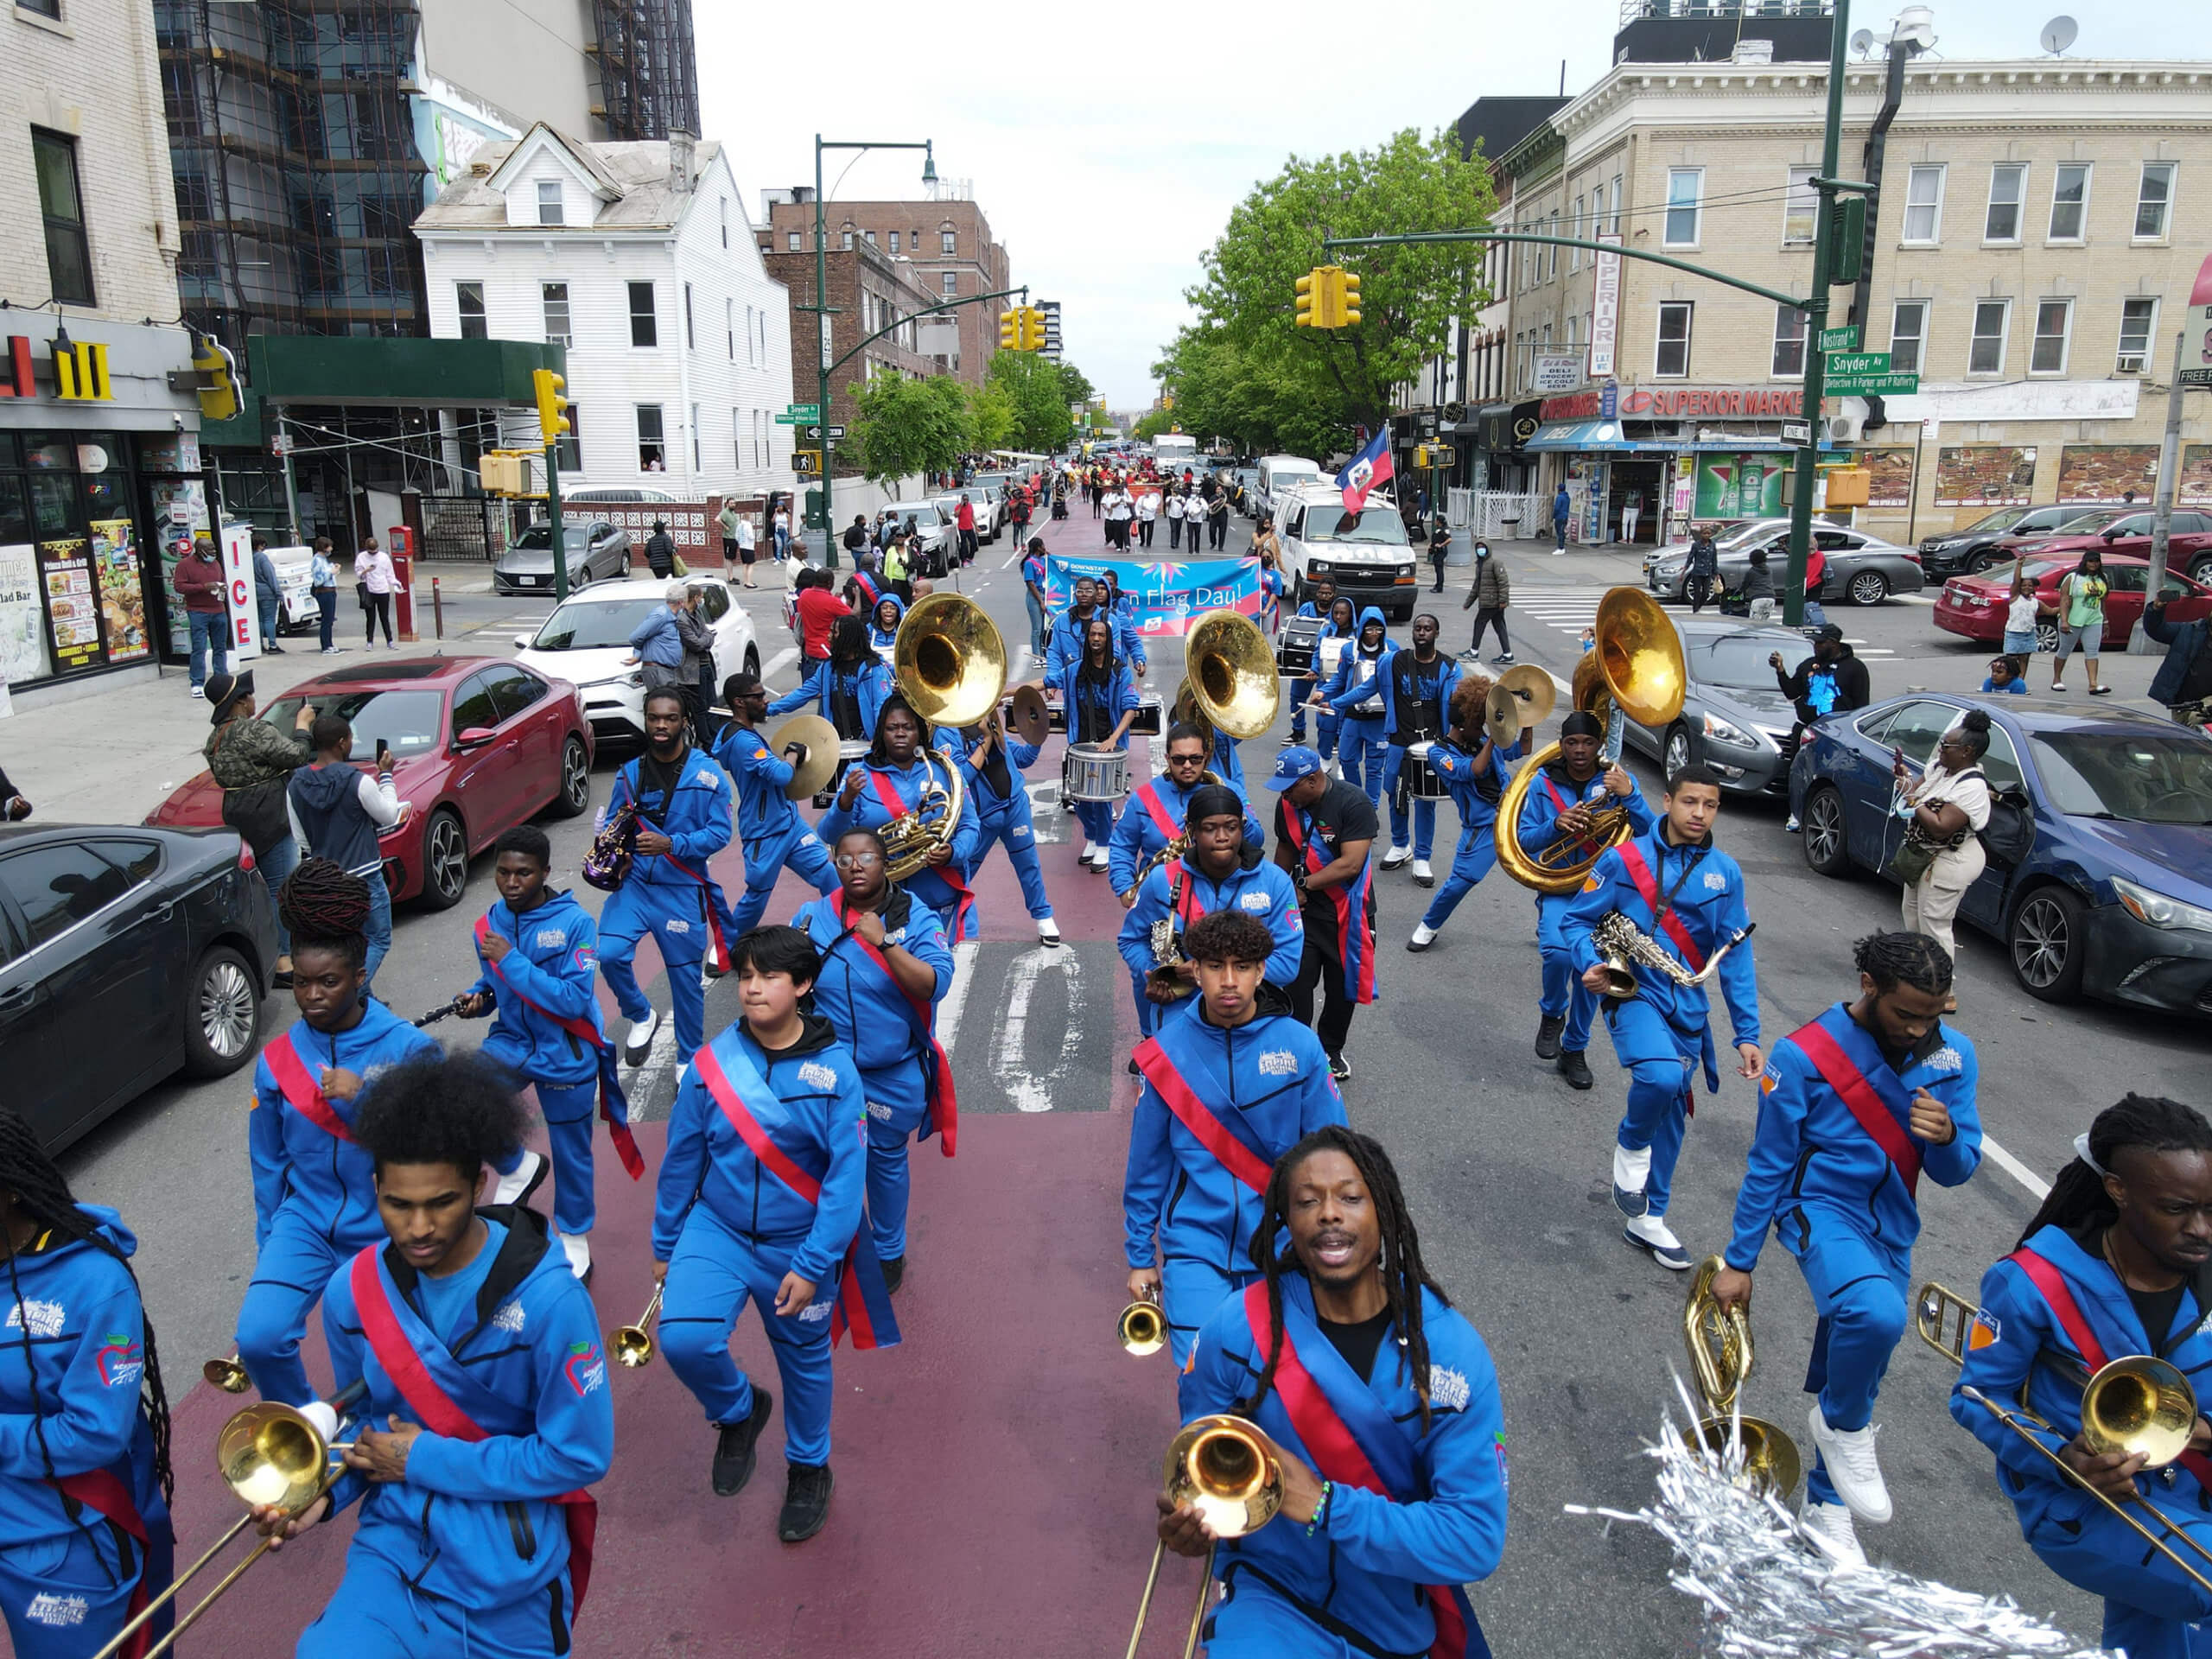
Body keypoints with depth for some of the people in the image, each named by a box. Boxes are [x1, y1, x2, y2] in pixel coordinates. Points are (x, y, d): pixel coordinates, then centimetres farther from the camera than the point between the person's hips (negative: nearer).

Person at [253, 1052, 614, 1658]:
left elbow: (579, 1456, -17)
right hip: (396, 1547, 2)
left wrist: (424, 1459, -14)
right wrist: (326, 1489, -9)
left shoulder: (546, 1297, -20)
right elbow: (364, 1417, 11)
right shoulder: (351, 1291, -5)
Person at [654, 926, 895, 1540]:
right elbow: (680, 1161, 2)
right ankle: (738, 1411, 13)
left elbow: (847, 1175, -15)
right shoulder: (712, 1063, -9)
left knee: (806, 1361, 15)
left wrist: (812, 1265, -18)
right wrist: (664, 1245, 10)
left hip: (799, 1246, -1)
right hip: (718, 1231, 1)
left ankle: (809, 1468, 45)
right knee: (683, 1336, -21)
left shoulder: (834, 1068, -15)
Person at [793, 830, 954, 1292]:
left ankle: (889, 1252, 38)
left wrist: (883, 942, -30)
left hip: (894, 1075, -2)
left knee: (887, 1160, 16)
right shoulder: (812, 916, -3)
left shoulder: (915, 917, -11)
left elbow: (936, 984, -24)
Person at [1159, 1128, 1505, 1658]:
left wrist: (1326, 1505, -27)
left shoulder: (1451, 1350, -15)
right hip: (1275, 1592, -2)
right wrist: (1190, 1517, -20)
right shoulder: (1235, 1330, -13)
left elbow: (1477, 1540, -17)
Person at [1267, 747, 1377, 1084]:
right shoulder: (1288, 803, -2)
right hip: (1302, 905, 3)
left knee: (1341, 986, 11)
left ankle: (1331, 1050, 31)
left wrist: (1304, 885, -18)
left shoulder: (1353, 802, -20)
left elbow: (1351, 864, -24)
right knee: (1297, 983, -3)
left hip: (1345, 910, -3)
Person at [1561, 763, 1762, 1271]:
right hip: (1634, 993, -4)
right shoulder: (1623, 858, -6)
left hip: (1687, 1005, 4)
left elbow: (1735, 957, 4)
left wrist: (1747, 1034, 2)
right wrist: (1589, 963, -20)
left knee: (1672, 1112, 12)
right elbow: (1576, 919, 1)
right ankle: (1630, 1146, 3)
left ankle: (1648, 1219, 30)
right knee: (1662, 1076, -30)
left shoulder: (1725, 873, 3)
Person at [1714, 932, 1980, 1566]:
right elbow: (1768, 1167, -8)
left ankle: (1824, 1504, 39)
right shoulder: (1803, 1057, -16)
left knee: (1855, 1380, 15)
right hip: (1822, 1210, -5)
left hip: (1891, 1229, 5)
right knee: (1876, 1313, -35)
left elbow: (1955, 1172, 1)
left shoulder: (1951, 1054, -4)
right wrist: (1738, 1261, -3)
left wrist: (1947, 1135, -24)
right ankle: (1844, 1425, -5)